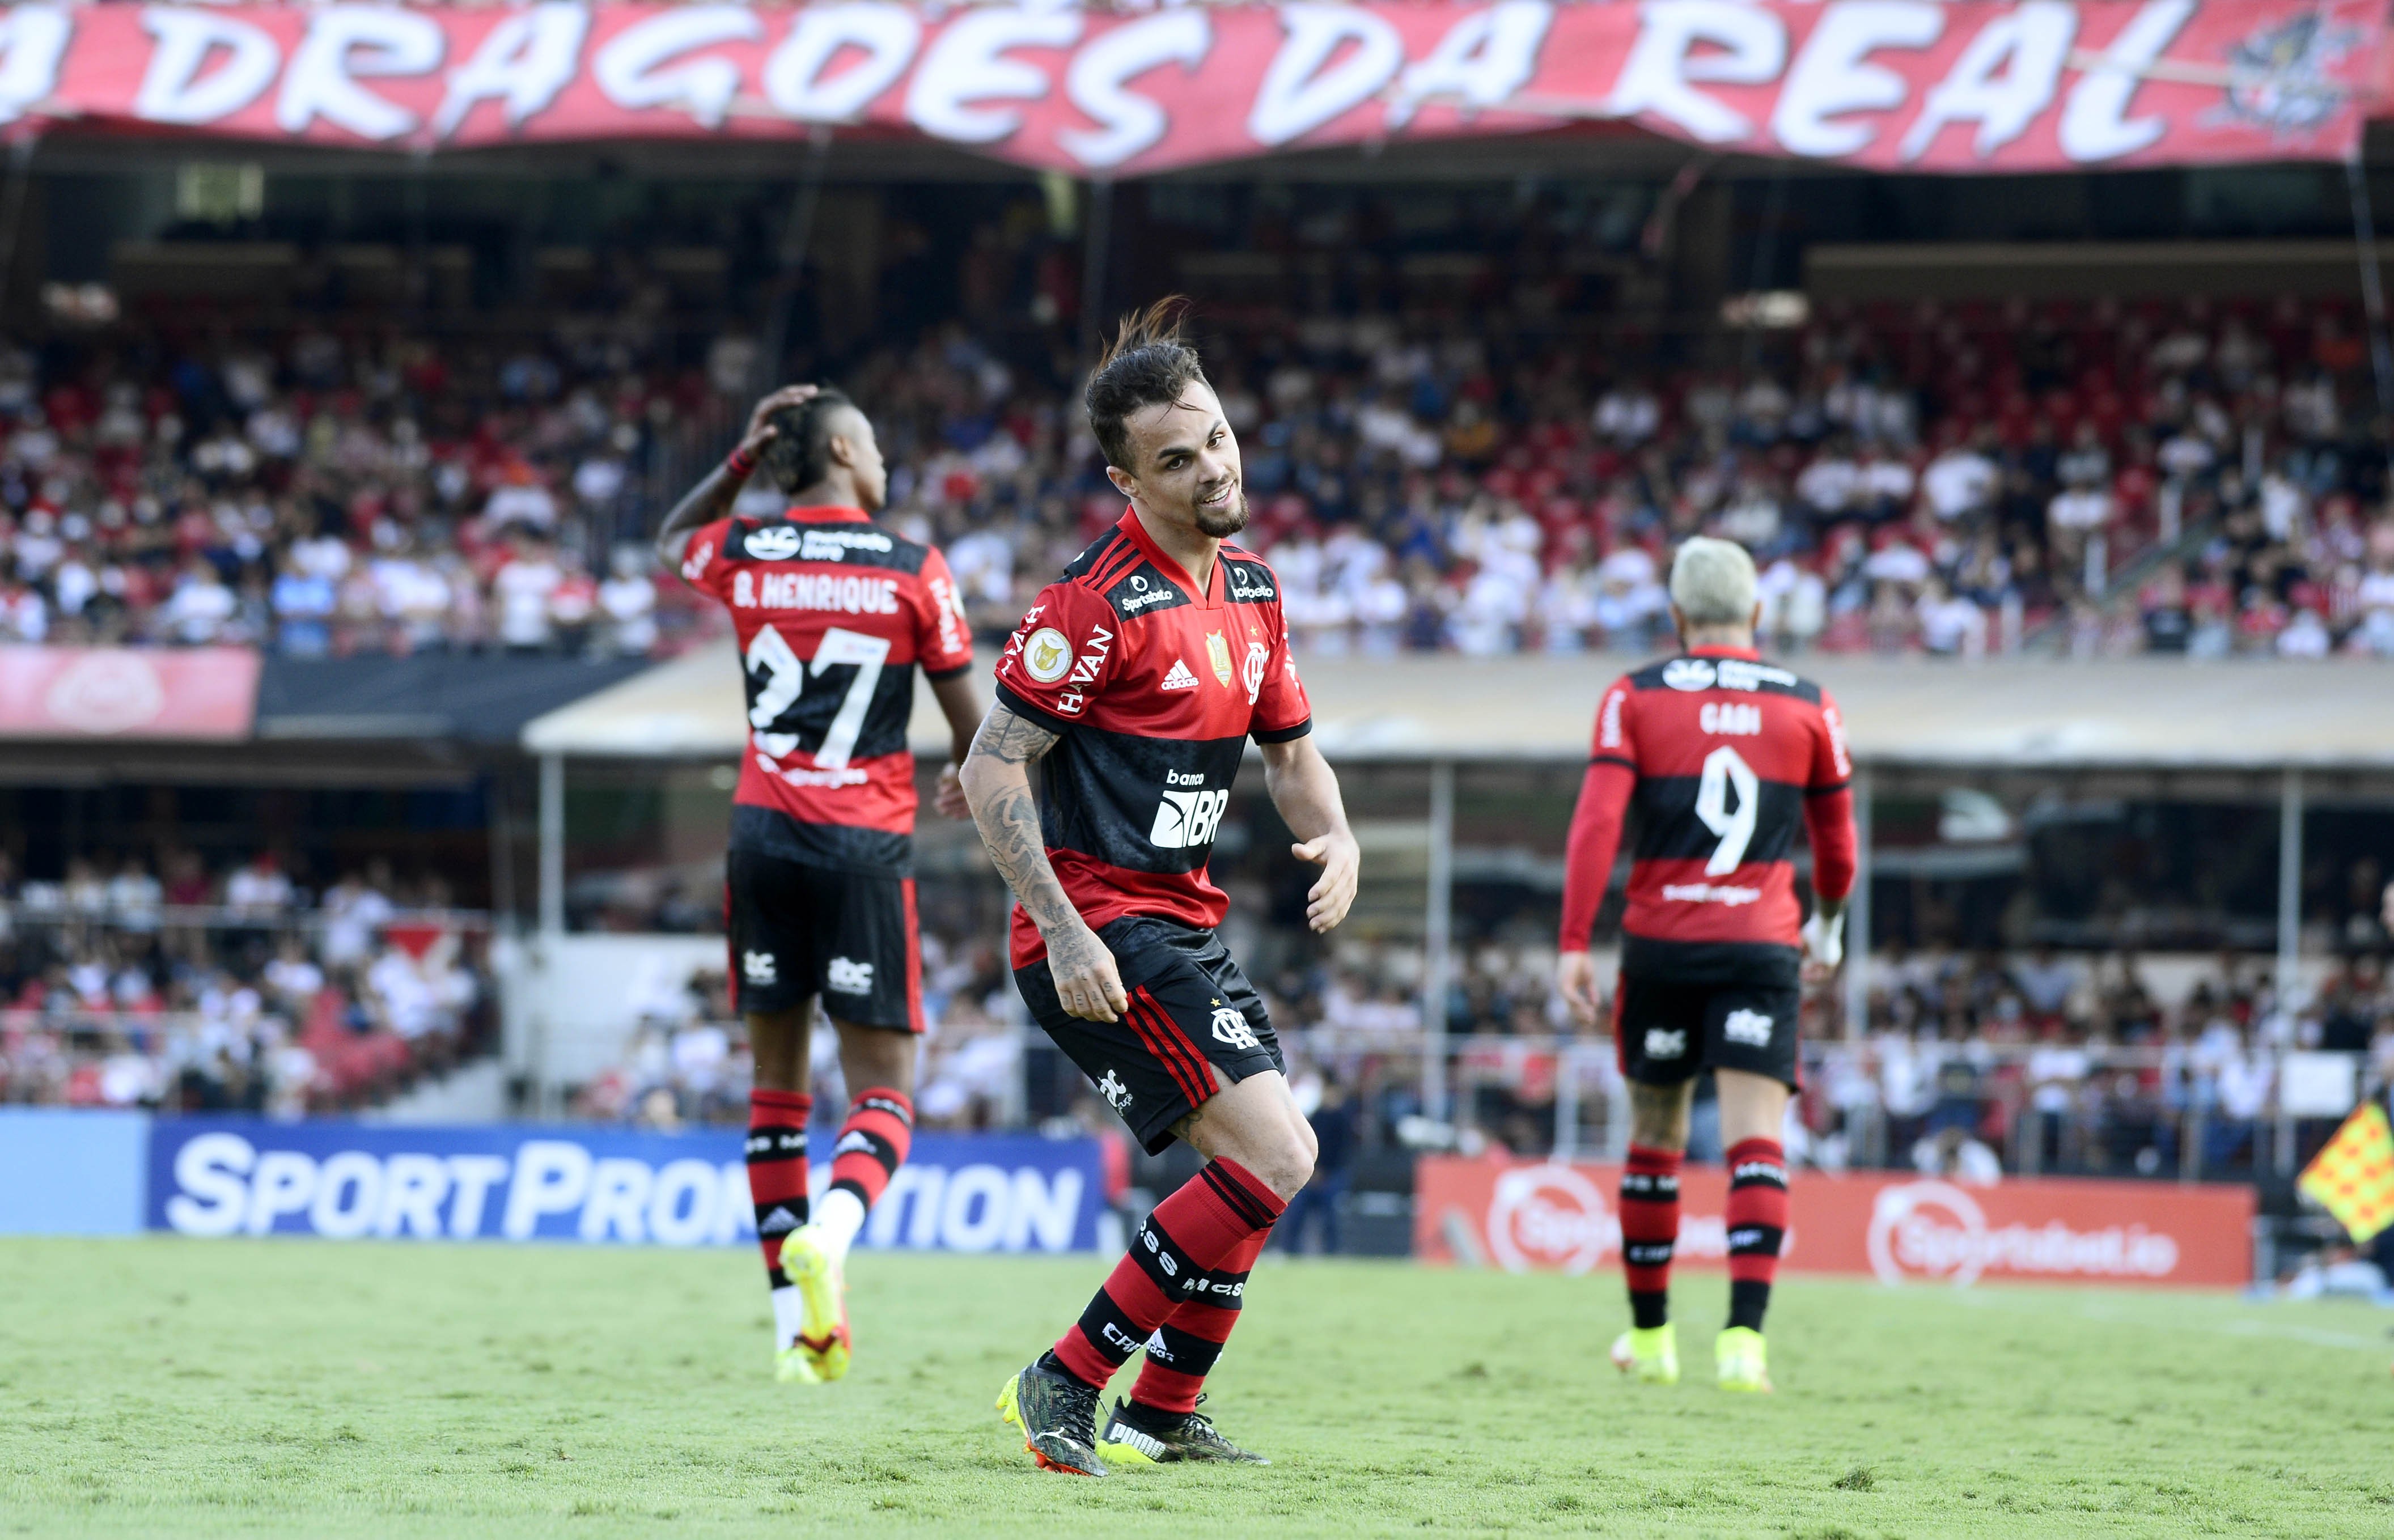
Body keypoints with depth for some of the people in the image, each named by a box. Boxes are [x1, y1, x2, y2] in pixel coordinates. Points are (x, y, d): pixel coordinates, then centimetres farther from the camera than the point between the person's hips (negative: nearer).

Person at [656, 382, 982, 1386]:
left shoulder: (743, 558, 4)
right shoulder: (913, 571, -3)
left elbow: (671, 542, 30)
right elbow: (966, 717, 4)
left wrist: (742, 460, 20)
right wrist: (971, 786, 26)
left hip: (765, 837, 3)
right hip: (868, 848, -3)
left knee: (776, 1082, 12)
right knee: (884, 1089, 2)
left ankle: (796, 1324, 8)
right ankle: (828, 1233, -29)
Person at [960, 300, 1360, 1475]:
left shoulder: (1251, 590, 11)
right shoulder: (1100, 602, -16)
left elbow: (1290, 750, 22)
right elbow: (990, 768, -16)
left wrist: (1336, 842, 1)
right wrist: (1064, 928, -23)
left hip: (1184, 925, 9)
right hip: (1101, 931, -9)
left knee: (1262, 1167, 15)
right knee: (1274, 1158, -16)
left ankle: (1163, 1414, 27)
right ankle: (1068, 1383, -10)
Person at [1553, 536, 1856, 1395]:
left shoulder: (1636, 699, 2)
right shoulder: (1806, 706, 6)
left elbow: (1597, 823, -9)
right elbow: (1836, 841, 16)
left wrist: (1573, 946, -9)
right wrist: (1828, 924, 34)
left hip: (1660, 945, 1)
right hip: (1762, 947, -1)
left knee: (1655, 1136, 16)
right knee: (1755, 1138, -8)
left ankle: (1650, 1334, 26)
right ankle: (1744, 1336, -24)